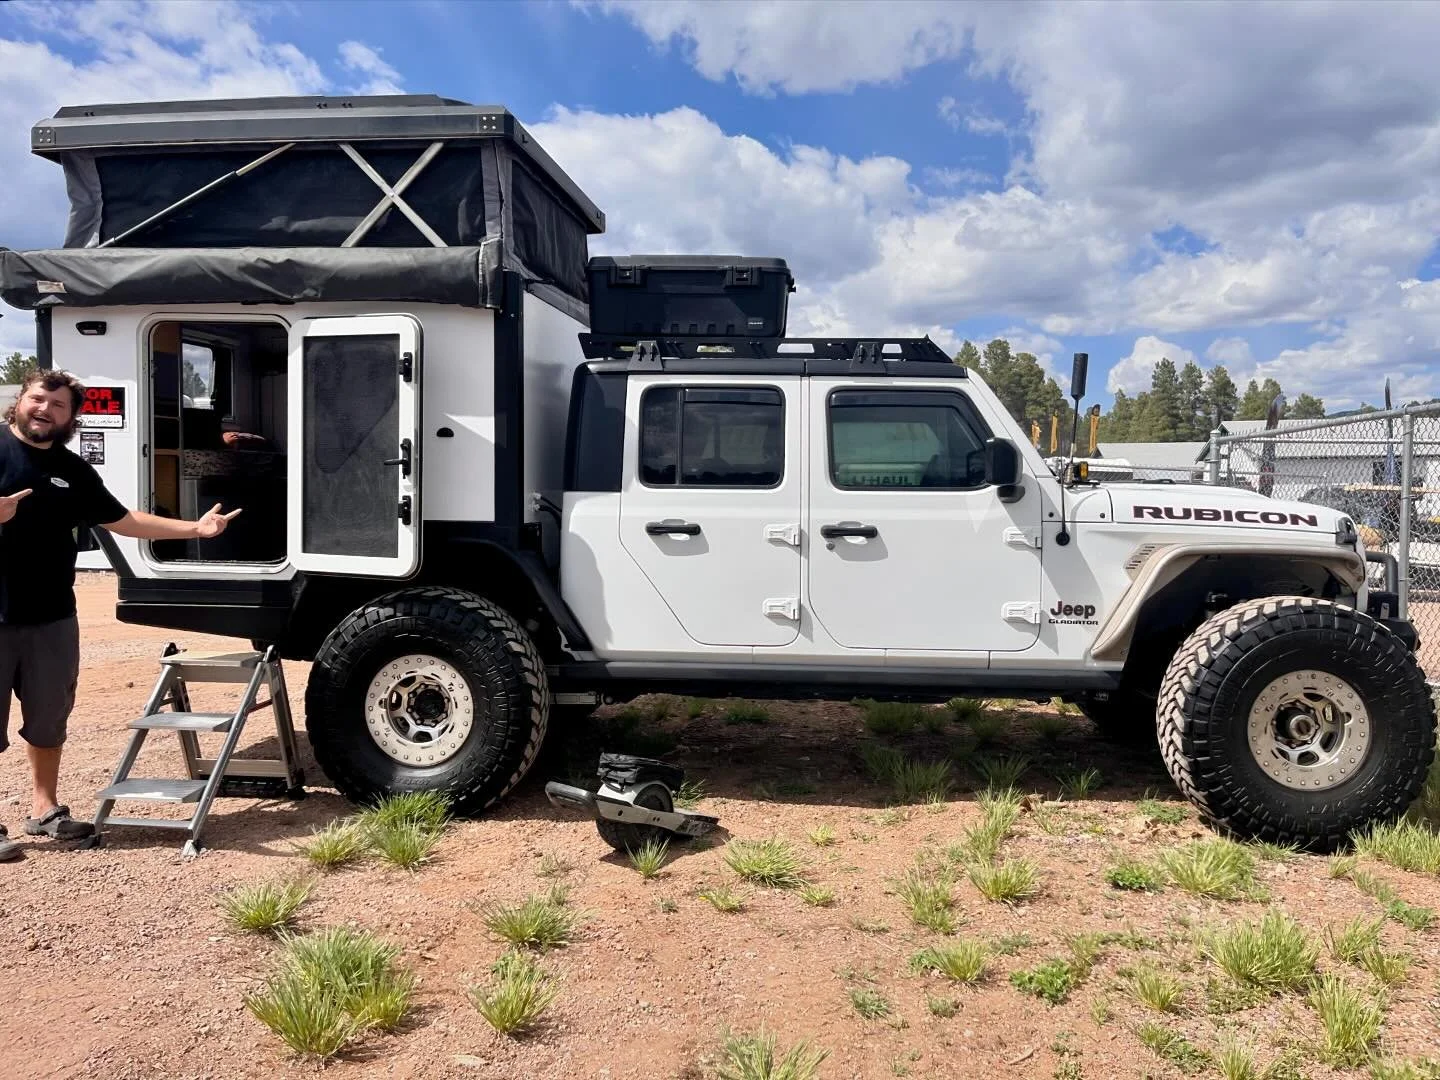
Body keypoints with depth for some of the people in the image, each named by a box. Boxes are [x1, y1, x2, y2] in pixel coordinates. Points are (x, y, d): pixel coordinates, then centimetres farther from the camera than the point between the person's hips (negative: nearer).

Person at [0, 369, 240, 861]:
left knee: (48, 720, 16)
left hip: (52, 619, 5)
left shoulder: (74, 471, 9)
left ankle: (44, 809, 30)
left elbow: (124, 521, 13)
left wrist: (195, 528, 8)